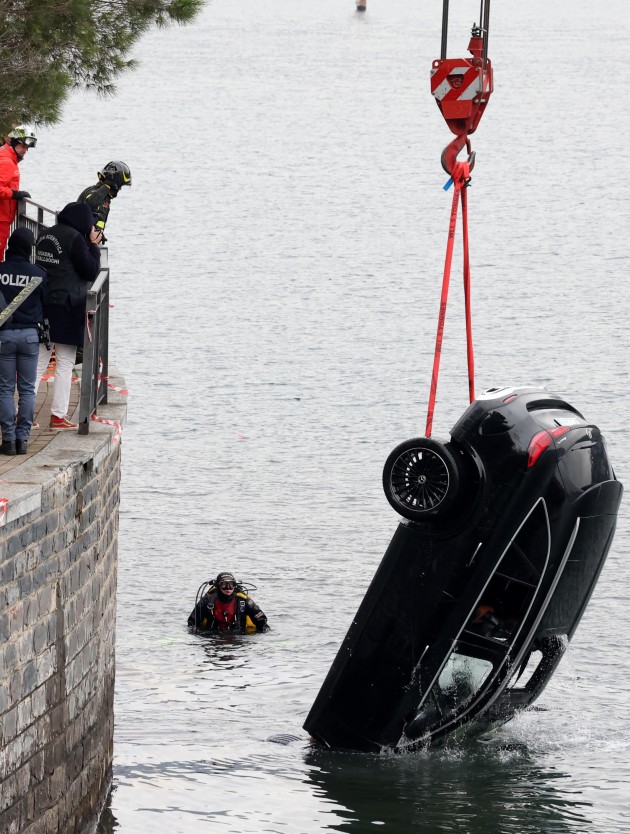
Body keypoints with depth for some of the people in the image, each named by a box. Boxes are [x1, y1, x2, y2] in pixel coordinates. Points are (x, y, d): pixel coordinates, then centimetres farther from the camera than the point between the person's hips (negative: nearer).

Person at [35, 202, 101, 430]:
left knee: (39, 362, 9)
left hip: (43, 304, 7)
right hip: (67, 307, -7)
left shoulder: (46, 235, 10)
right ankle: (58, 415, 1)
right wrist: (93, 246, 1)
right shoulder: (75, 238, -12)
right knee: (65, 364, 1)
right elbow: (90, 271, -11)